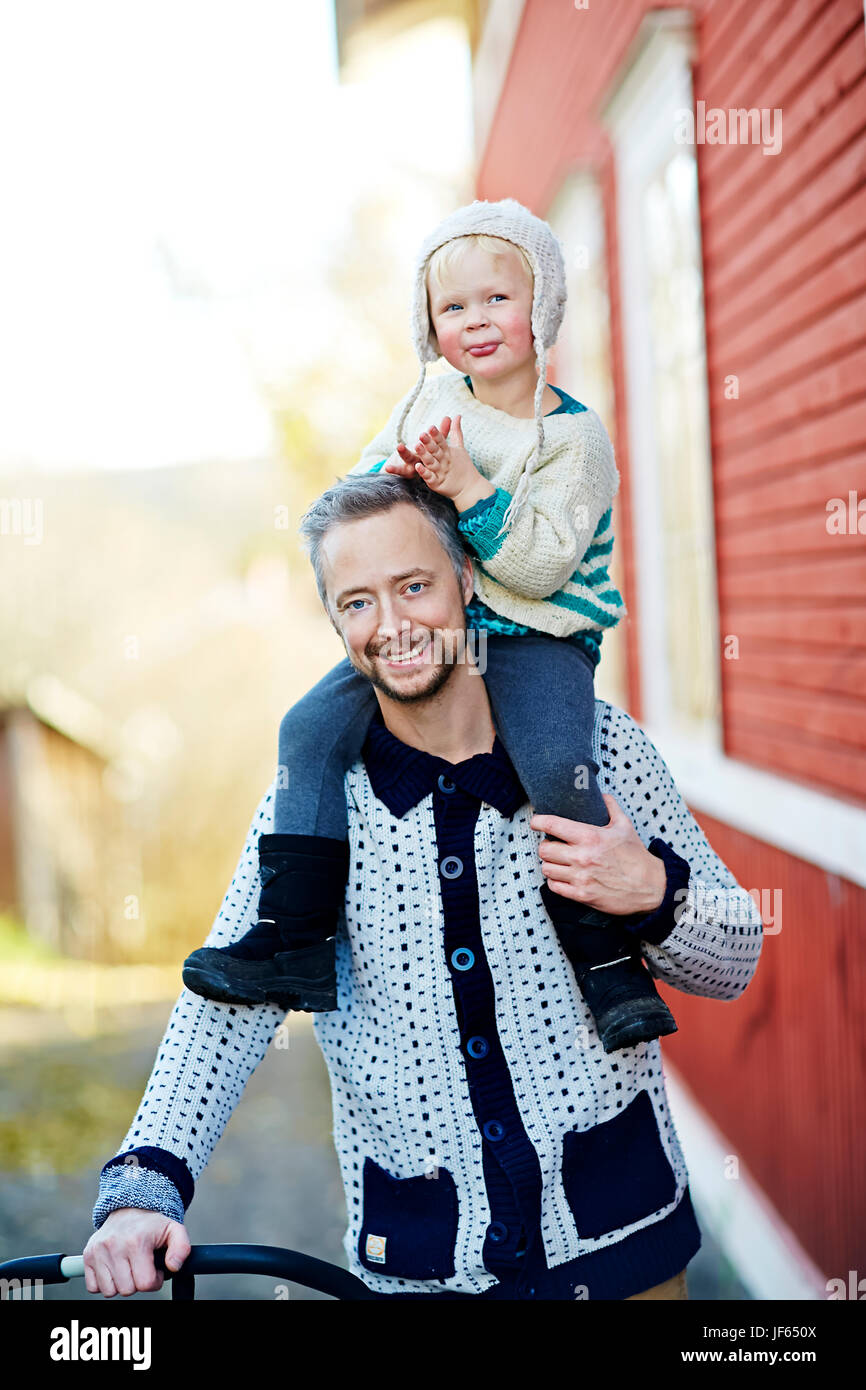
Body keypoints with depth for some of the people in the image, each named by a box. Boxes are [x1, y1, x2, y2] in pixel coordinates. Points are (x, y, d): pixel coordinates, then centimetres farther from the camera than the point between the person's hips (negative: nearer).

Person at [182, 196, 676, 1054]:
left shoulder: (573, 435, -7)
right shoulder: (429, 400, 10)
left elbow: (541, 564, -17)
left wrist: (466, 486, -24)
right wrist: (391, 474, -11)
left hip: (536, 639, -5)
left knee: (555, 767, -30)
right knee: (312, 727, -12)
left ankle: (609, 959, -12)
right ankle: (295, 940, -8)